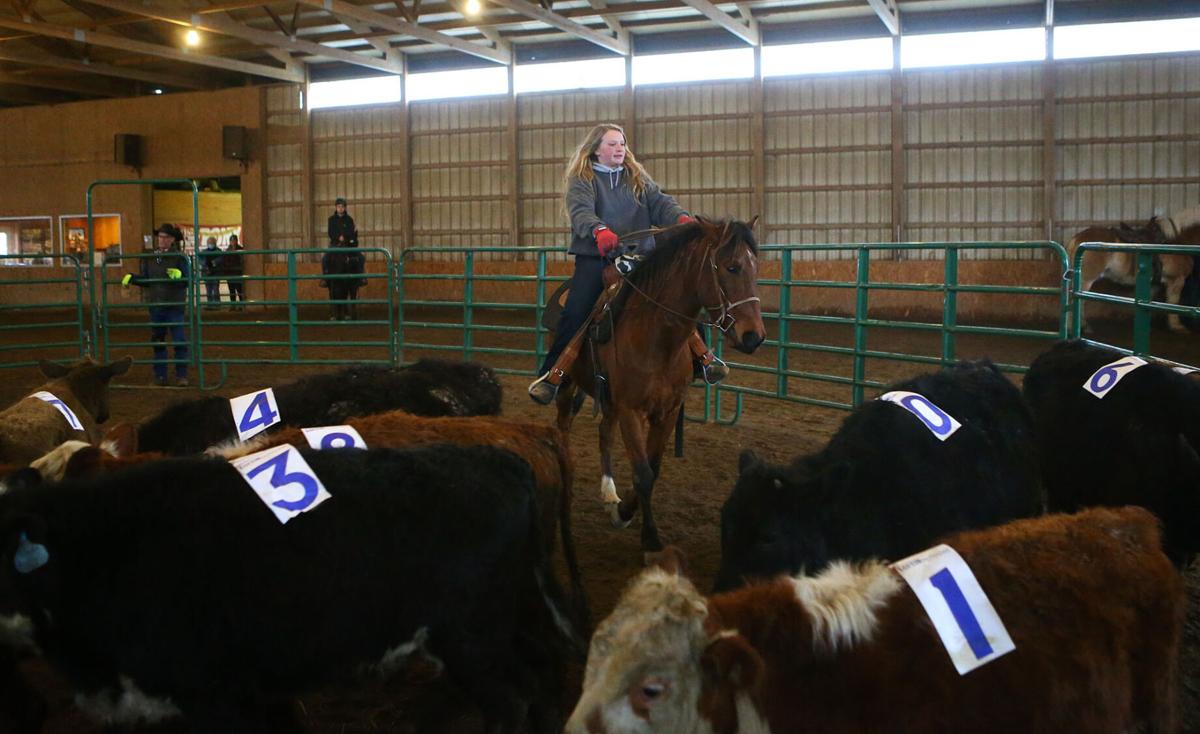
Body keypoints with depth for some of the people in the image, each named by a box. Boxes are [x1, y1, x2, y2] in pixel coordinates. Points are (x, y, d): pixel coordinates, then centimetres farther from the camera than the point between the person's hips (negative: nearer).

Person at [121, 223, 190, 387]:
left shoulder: (180, 257, -8)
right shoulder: (149, 258, 5)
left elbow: (188, 280, -12)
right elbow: (145, 280, 12)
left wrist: (179, 276, -32)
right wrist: (131, 278, -5)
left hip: (175, 307, -5)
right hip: (156, 306, 5)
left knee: (179, 341, -3)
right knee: (157, 341, 11)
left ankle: (181, 375, 4)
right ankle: (160, 375, 19)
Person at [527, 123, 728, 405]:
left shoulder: (638, 178, 17)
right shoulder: (582, 180, 4)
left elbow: (660, 203, 2)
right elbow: (581, 211, -15)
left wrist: (682, 218, -22)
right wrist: (599, 231, -39)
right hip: (595, 258, -3)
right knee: (576, 313, -18)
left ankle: (702, 356, 1)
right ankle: (552, 374, -7)